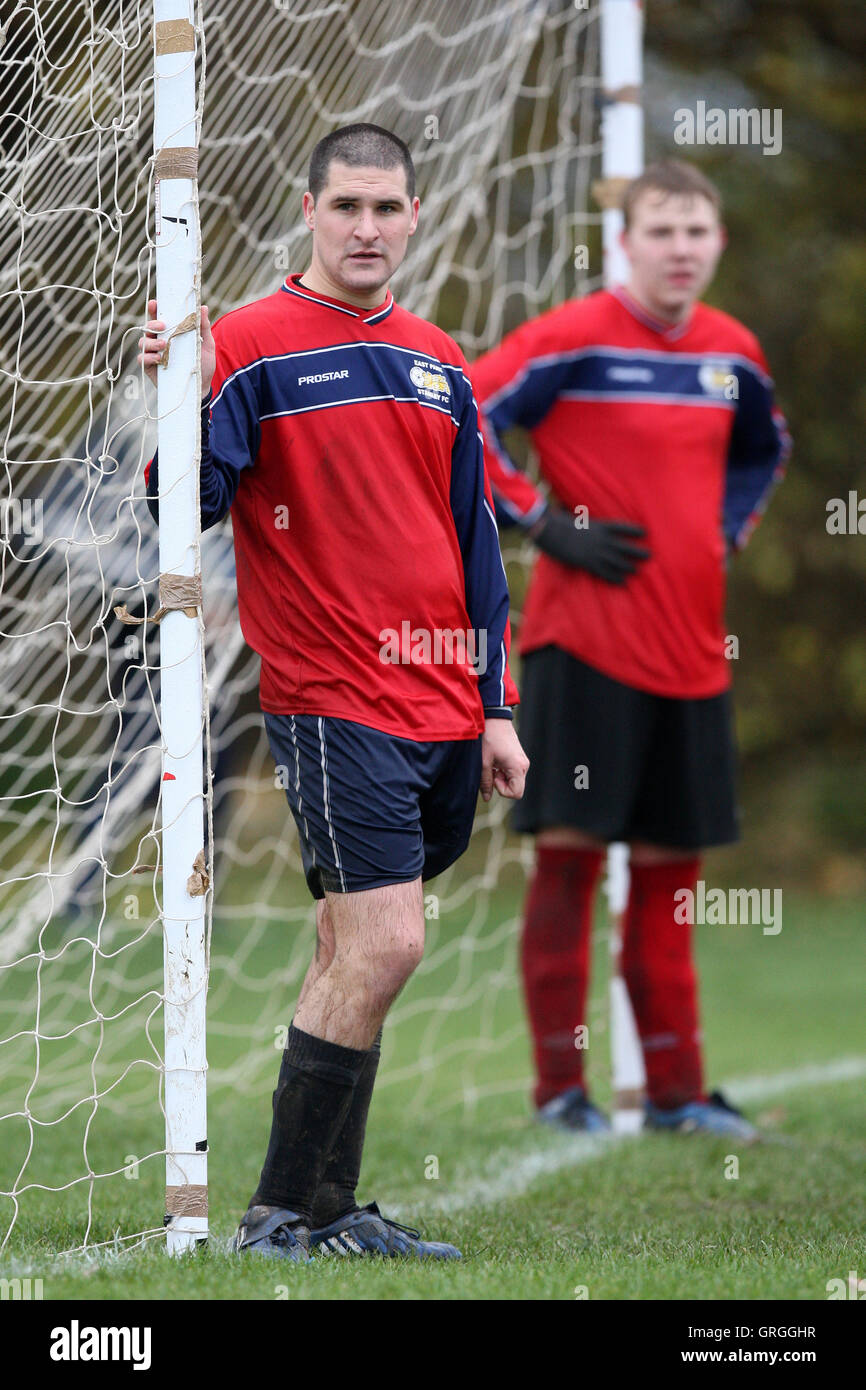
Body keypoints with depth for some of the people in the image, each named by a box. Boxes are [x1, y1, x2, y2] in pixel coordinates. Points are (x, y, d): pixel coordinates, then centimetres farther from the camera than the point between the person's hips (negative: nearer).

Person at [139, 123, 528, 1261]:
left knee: (351, 953, 10)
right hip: (333, 704, -6)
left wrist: (496, 708, 14)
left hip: (443, 717, 6)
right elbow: (186, 505, -11)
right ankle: (279, 1214, -5)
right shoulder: (250, 347, -5)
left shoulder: (439, 364, 15)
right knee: (383, 946, -14)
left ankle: (327, 1211, 15)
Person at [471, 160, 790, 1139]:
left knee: (669, 866, 9)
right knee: (569, 854, -5)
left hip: (689, 646, 6)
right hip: (583, 642, -6)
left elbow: (762, 451, 30)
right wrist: (544, 525, -12)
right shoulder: (572, 339, -9)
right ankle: (560, 1087, 1)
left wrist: (726, 531, 14)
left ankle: (674, 1089, 16)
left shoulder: (734, 353, 10)